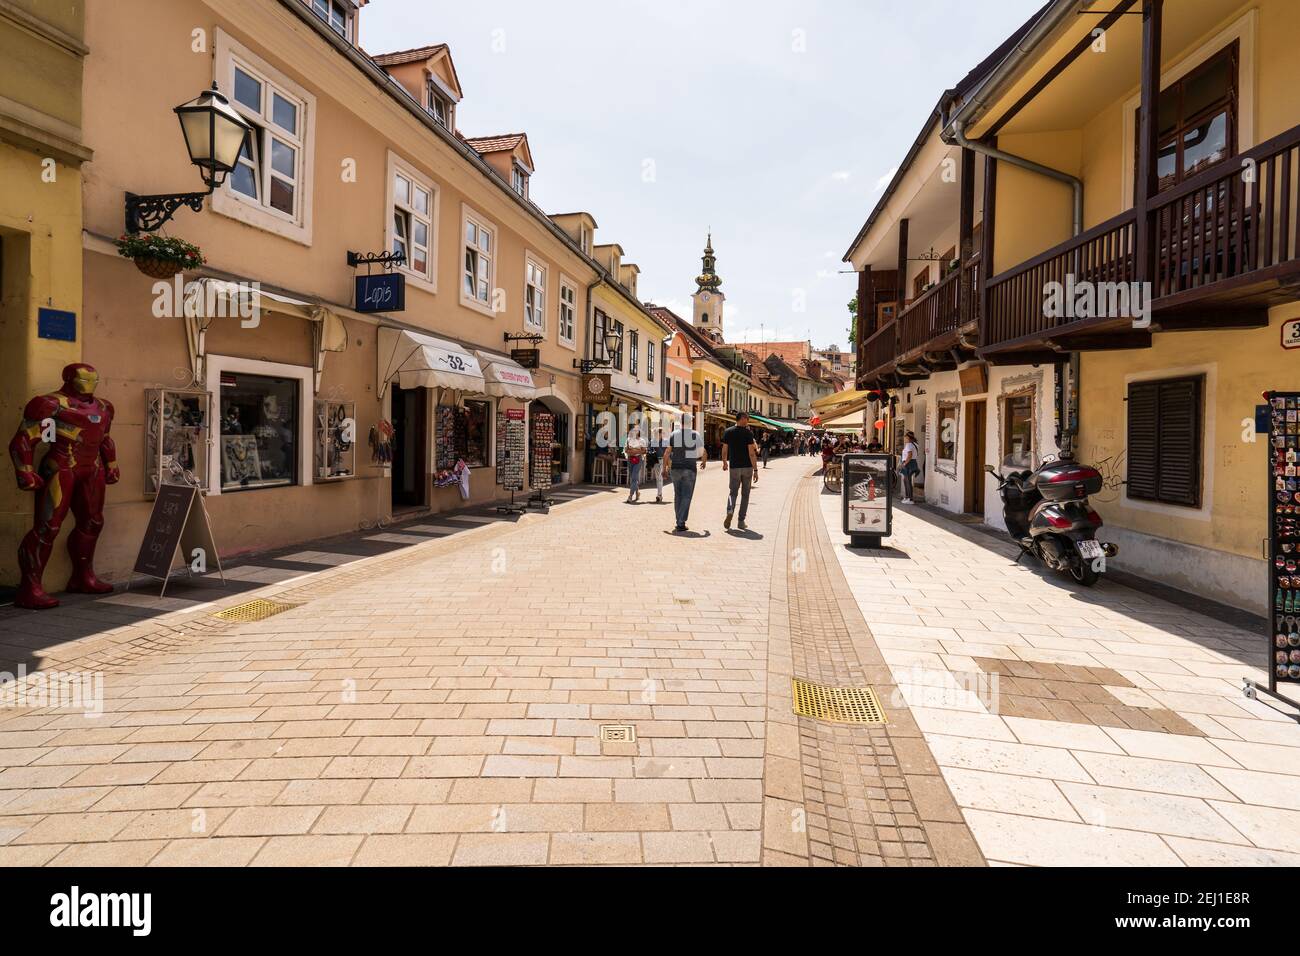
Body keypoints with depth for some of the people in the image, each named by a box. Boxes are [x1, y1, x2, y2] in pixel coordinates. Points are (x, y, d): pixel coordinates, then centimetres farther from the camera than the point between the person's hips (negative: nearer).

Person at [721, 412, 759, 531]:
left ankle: (730, 511, -20)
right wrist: (755, 470, -11)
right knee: (745, 494, 9)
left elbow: (724, 450, 5)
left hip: (734, 467, 2)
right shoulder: (748, 433, -9)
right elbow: (751, 453, -13)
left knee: (732, 491, 10)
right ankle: (741, 522, 10)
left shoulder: (728, 432, 0)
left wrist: (724, 463, 23)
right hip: (747, 467, -2)